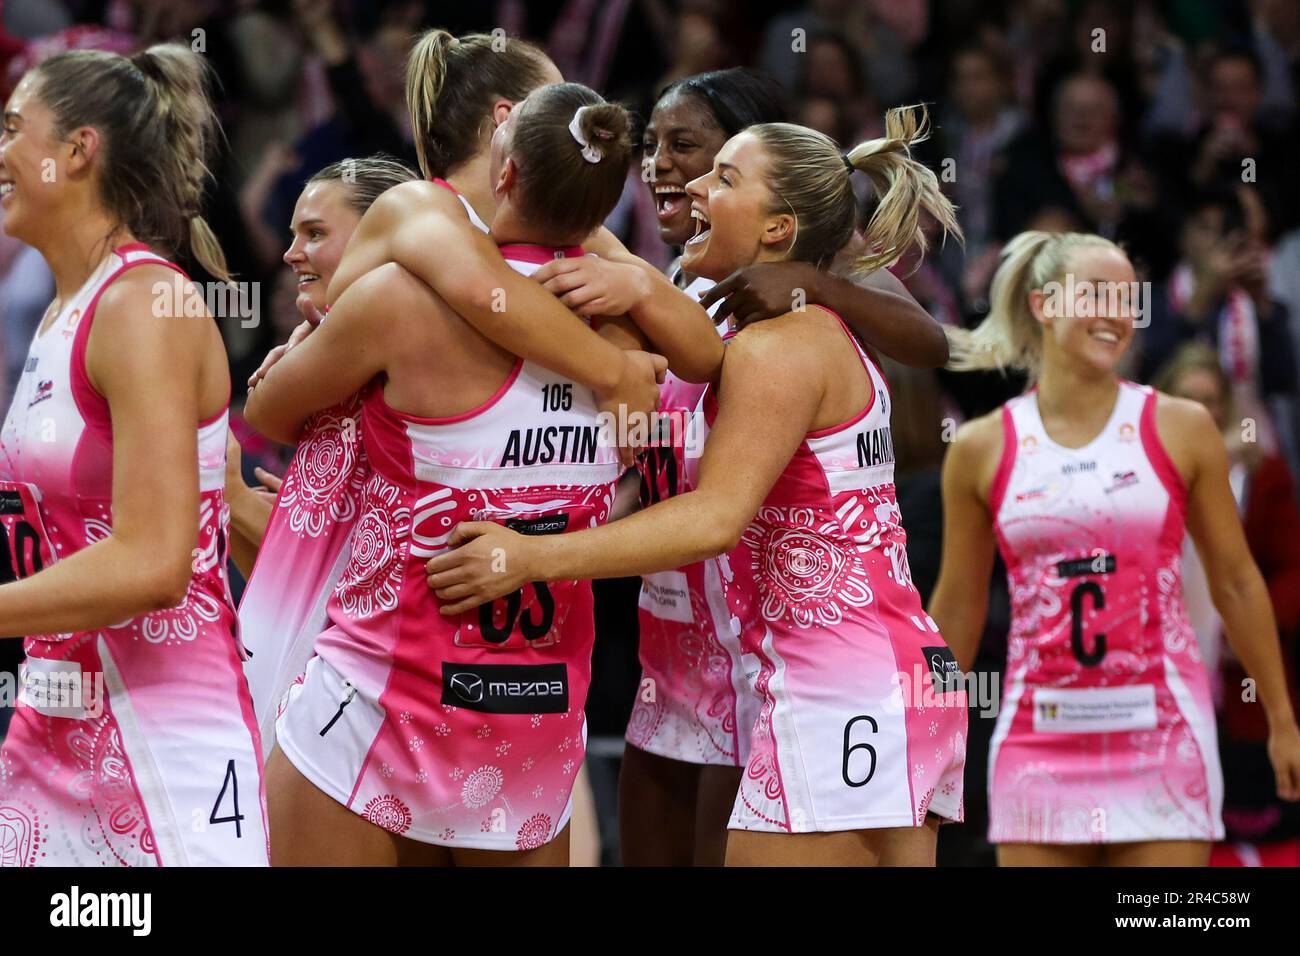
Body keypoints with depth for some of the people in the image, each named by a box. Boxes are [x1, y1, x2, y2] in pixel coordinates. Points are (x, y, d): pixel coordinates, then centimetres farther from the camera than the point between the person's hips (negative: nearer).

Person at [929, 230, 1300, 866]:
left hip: (1160, 736, -1)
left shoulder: (1180, 429, 2)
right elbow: (958, 606, 12)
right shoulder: (982, 449, 4)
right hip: (1039, 742, 1)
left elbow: (1236, 582, 9)